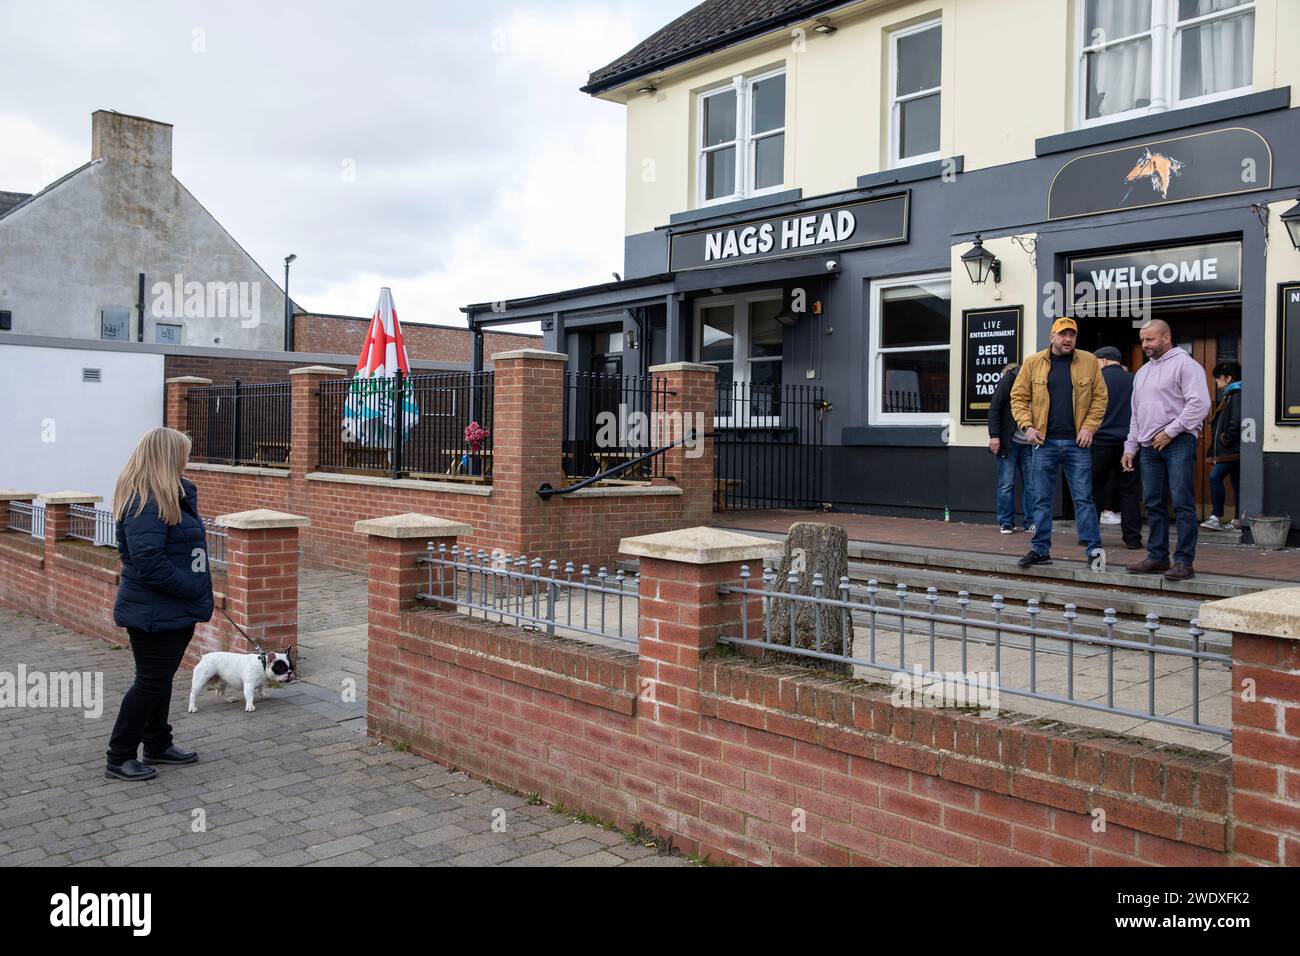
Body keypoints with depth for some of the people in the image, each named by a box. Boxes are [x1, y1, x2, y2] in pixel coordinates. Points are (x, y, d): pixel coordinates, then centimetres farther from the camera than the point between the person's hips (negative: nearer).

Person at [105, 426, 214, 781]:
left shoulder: (175, 495, 8)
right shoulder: (146, 503, -22)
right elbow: (149, 563, -28)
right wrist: (194, 588, -20)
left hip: (174, 611, 10)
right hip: (154, 614, -10)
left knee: (161, 678, 20)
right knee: (151, 682, 0)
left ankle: (158, 745, 33)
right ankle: (119, 758, 12)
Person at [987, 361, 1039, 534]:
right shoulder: (1010, 379, -7)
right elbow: (994, 408, -8)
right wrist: (994, 435, -14)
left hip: (1030, 443, 4)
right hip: (1009, 442, -4)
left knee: (1032, 485, 5)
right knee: (1006, 484, 2)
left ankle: (1031, 522, 14)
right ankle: (1006, 523, 10)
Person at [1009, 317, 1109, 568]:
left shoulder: (1089, 362, 3)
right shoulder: (1033, 363, 4)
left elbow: (1099, 398, 4)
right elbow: (1018, 397, 5)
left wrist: (1089, 427, -7)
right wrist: (1027, 426, -7)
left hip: (1077, 443, -1)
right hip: (1044, 442, 1)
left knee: (1083, 497, 1)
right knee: (1042, 498, 6)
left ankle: (1093, 548, 6)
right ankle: (1041, 549, 13)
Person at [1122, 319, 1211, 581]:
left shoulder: (1184, 364, -4)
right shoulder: (1142, 372, 22)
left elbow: (1199, 404, -14)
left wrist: (1170, 431, -15)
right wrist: (1130, 447, 20)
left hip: (1178, 443, -8)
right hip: (1149, 446, 8)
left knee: (1182, 504, -8)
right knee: (1154, 505, 9)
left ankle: (1184, 561, -6)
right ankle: (1157, 557, 17)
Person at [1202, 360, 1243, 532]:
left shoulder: (1236, 395, -11)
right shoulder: (1230, 394, 20)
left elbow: (1236, 421, -21)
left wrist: (1226, 440, -15)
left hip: (1232, 451, -11)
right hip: (1233, 451, 11)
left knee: (1215, 477, -15)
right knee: (1237, 483, 10)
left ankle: (1217, 517, -15)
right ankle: (1238, 521, 12)